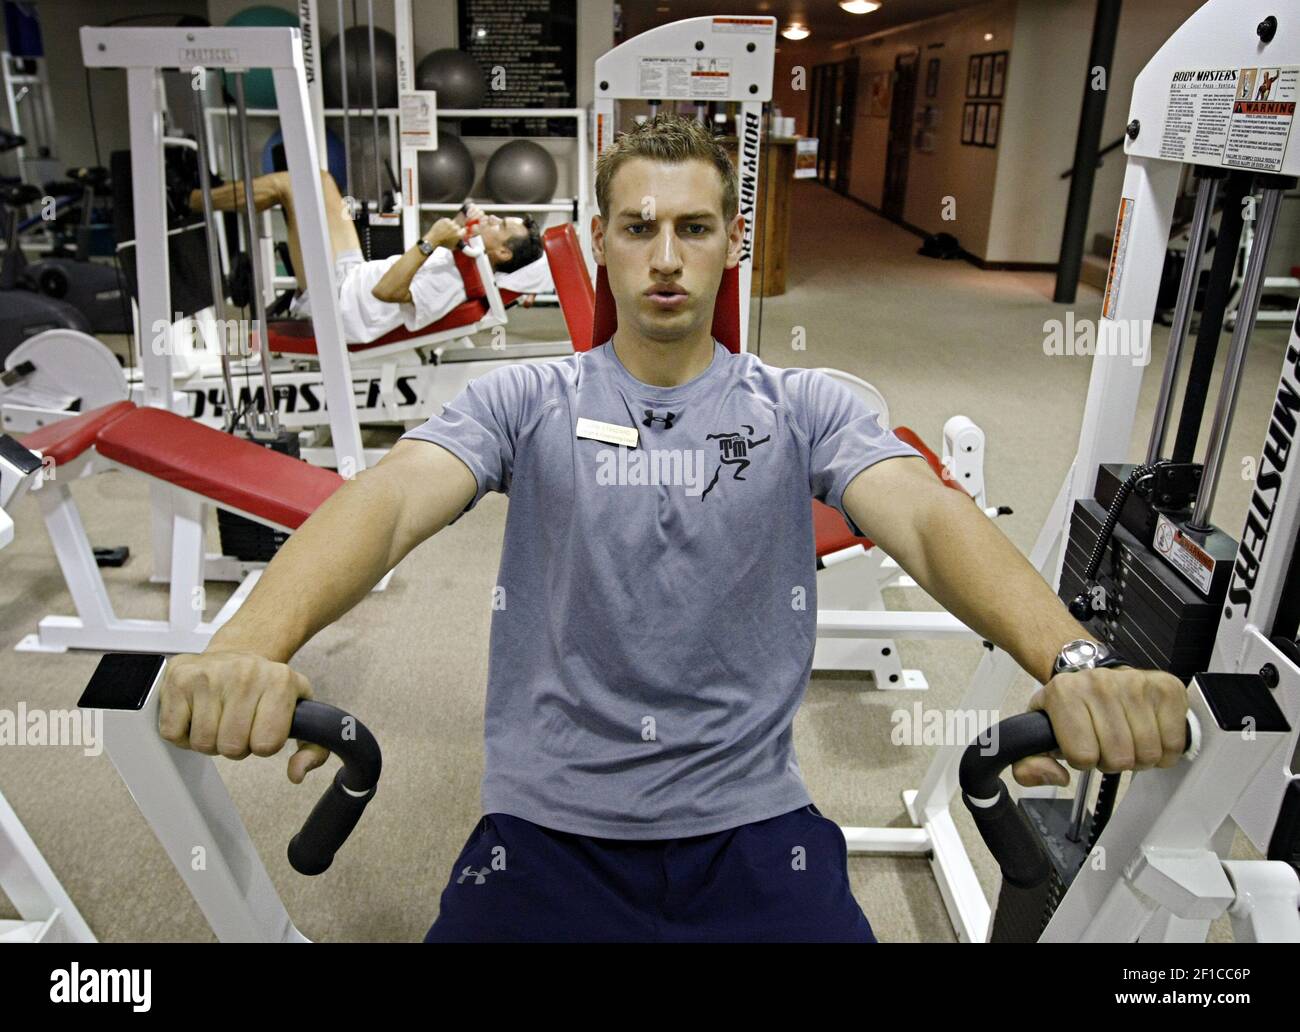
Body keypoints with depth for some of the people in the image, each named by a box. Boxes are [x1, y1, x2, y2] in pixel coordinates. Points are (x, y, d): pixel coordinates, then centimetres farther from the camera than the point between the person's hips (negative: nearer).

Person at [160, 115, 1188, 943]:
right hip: (548, 824, 0)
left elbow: (927, 514, -15)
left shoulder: (805, 407, 1)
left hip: (752, 825, 1)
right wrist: (251, 644, -36)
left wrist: (1070, 657, -35)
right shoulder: (526, 401, 1)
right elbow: (390, 499, -15)